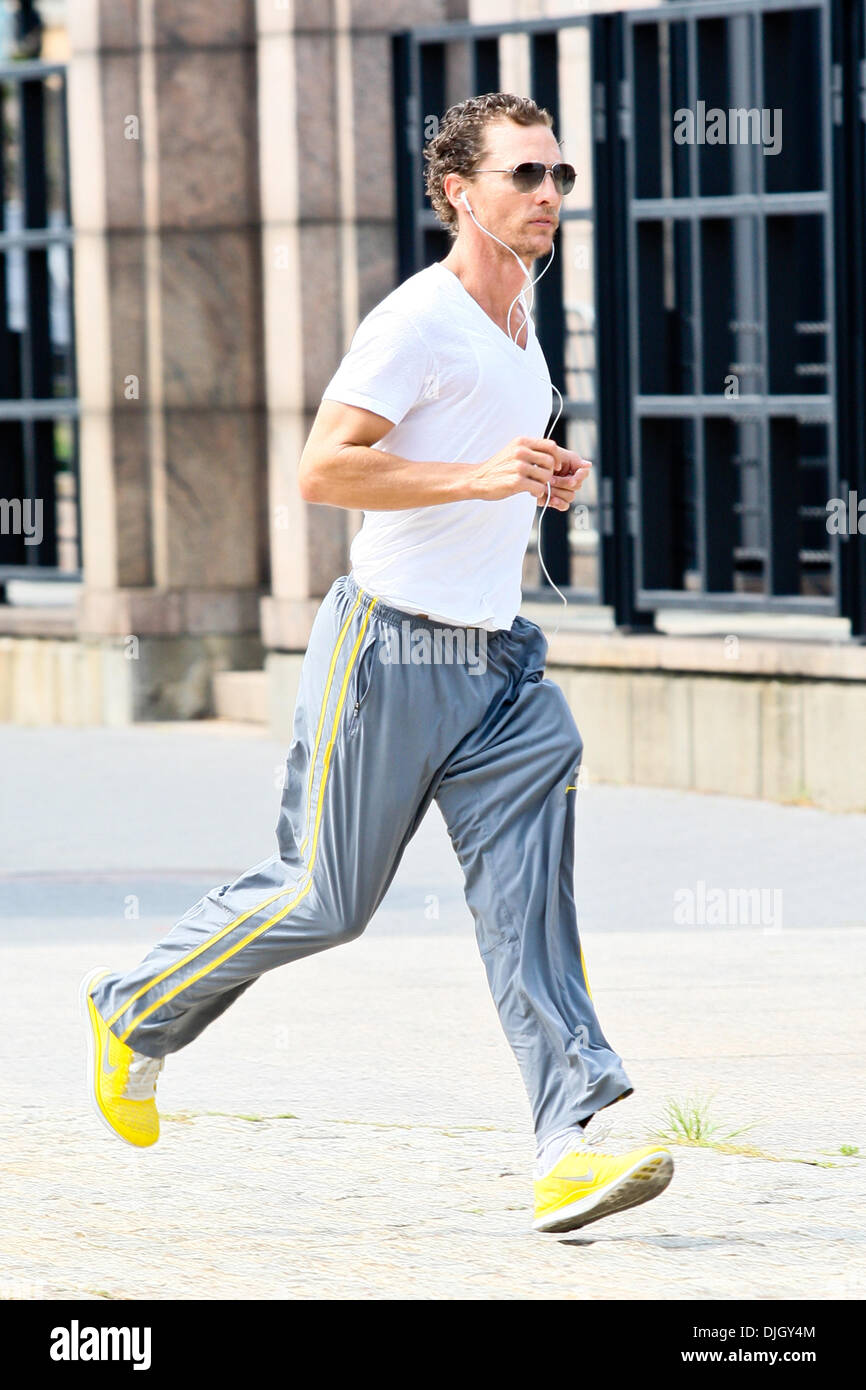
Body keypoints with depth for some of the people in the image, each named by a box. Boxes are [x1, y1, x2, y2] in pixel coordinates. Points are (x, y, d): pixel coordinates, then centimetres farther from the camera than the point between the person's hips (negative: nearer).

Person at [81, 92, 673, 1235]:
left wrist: (545, 480, 10)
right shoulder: (417, 320, -15)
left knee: (528, 896, -8)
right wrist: (480, 477, -27)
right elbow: (322, 470, -21)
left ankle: (574, 1142, -17)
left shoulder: (519, 319, 14)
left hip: (495, 659, 7)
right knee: (325, 897, 2)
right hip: (390, 653, -7)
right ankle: (133, 1014, 25)